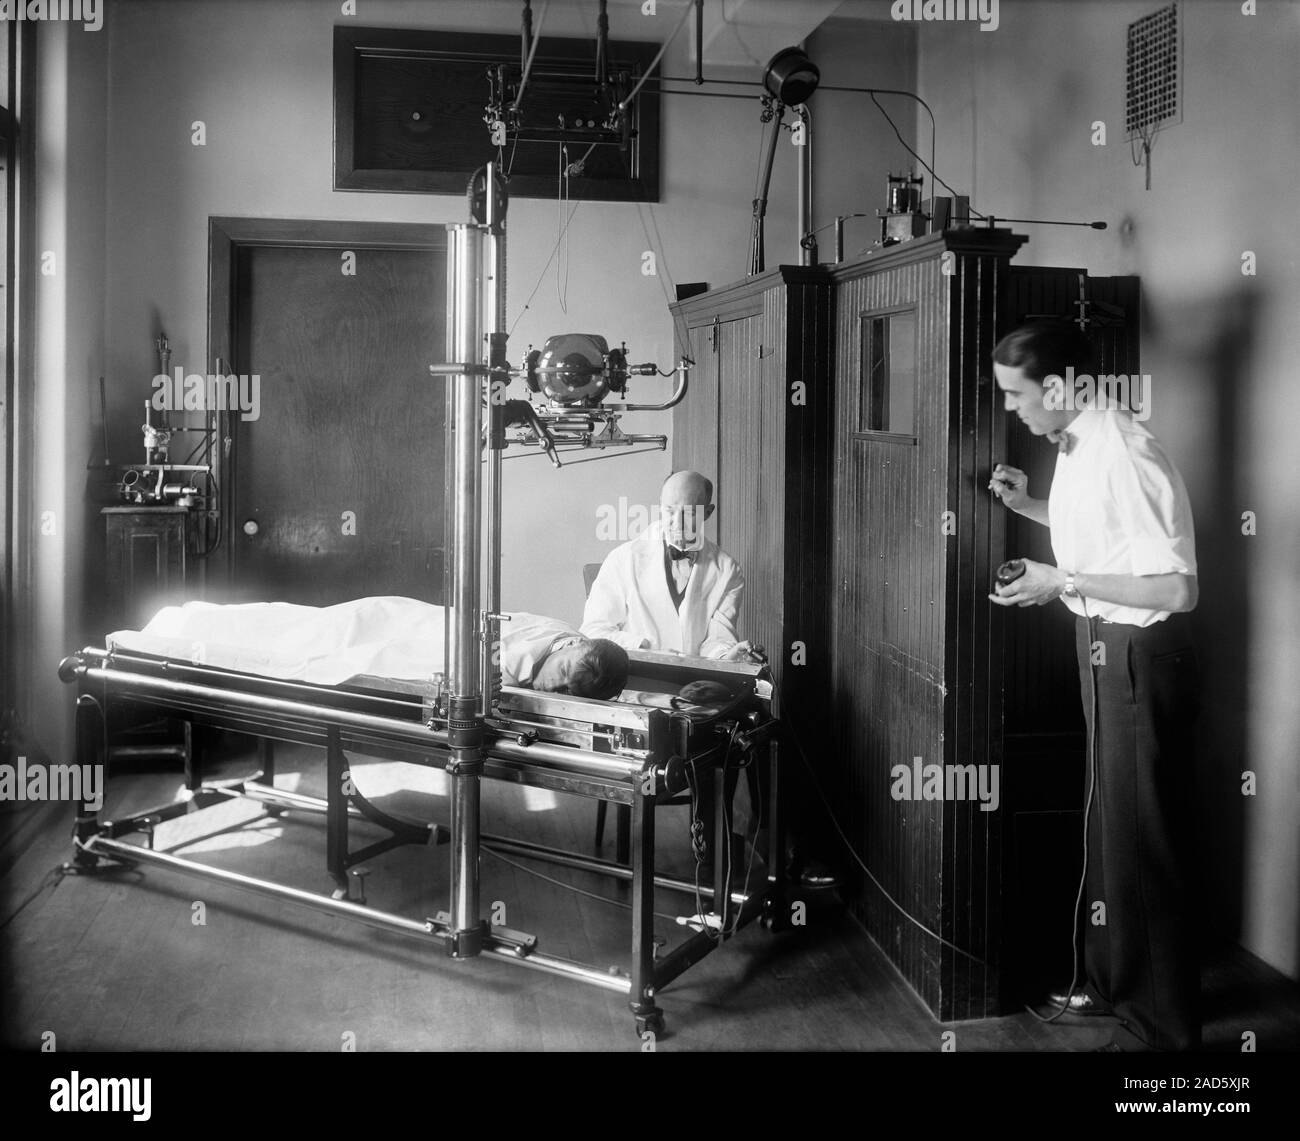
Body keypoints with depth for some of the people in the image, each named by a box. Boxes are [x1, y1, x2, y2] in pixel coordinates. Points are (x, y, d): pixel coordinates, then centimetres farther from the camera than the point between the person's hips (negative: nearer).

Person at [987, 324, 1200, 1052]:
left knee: (1141, 837, 3)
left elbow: (1177, 588, -26)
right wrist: (1031, 508, 8)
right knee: (1110, 825, 22)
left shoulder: (1123, 454, -24)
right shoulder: (1078, 449, 4)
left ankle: (1160, 1026, 20)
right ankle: (1112, 979, 40)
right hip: (1106, 647, 10)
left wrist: (1063, 582, -23)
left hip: (1141, 655, -10)